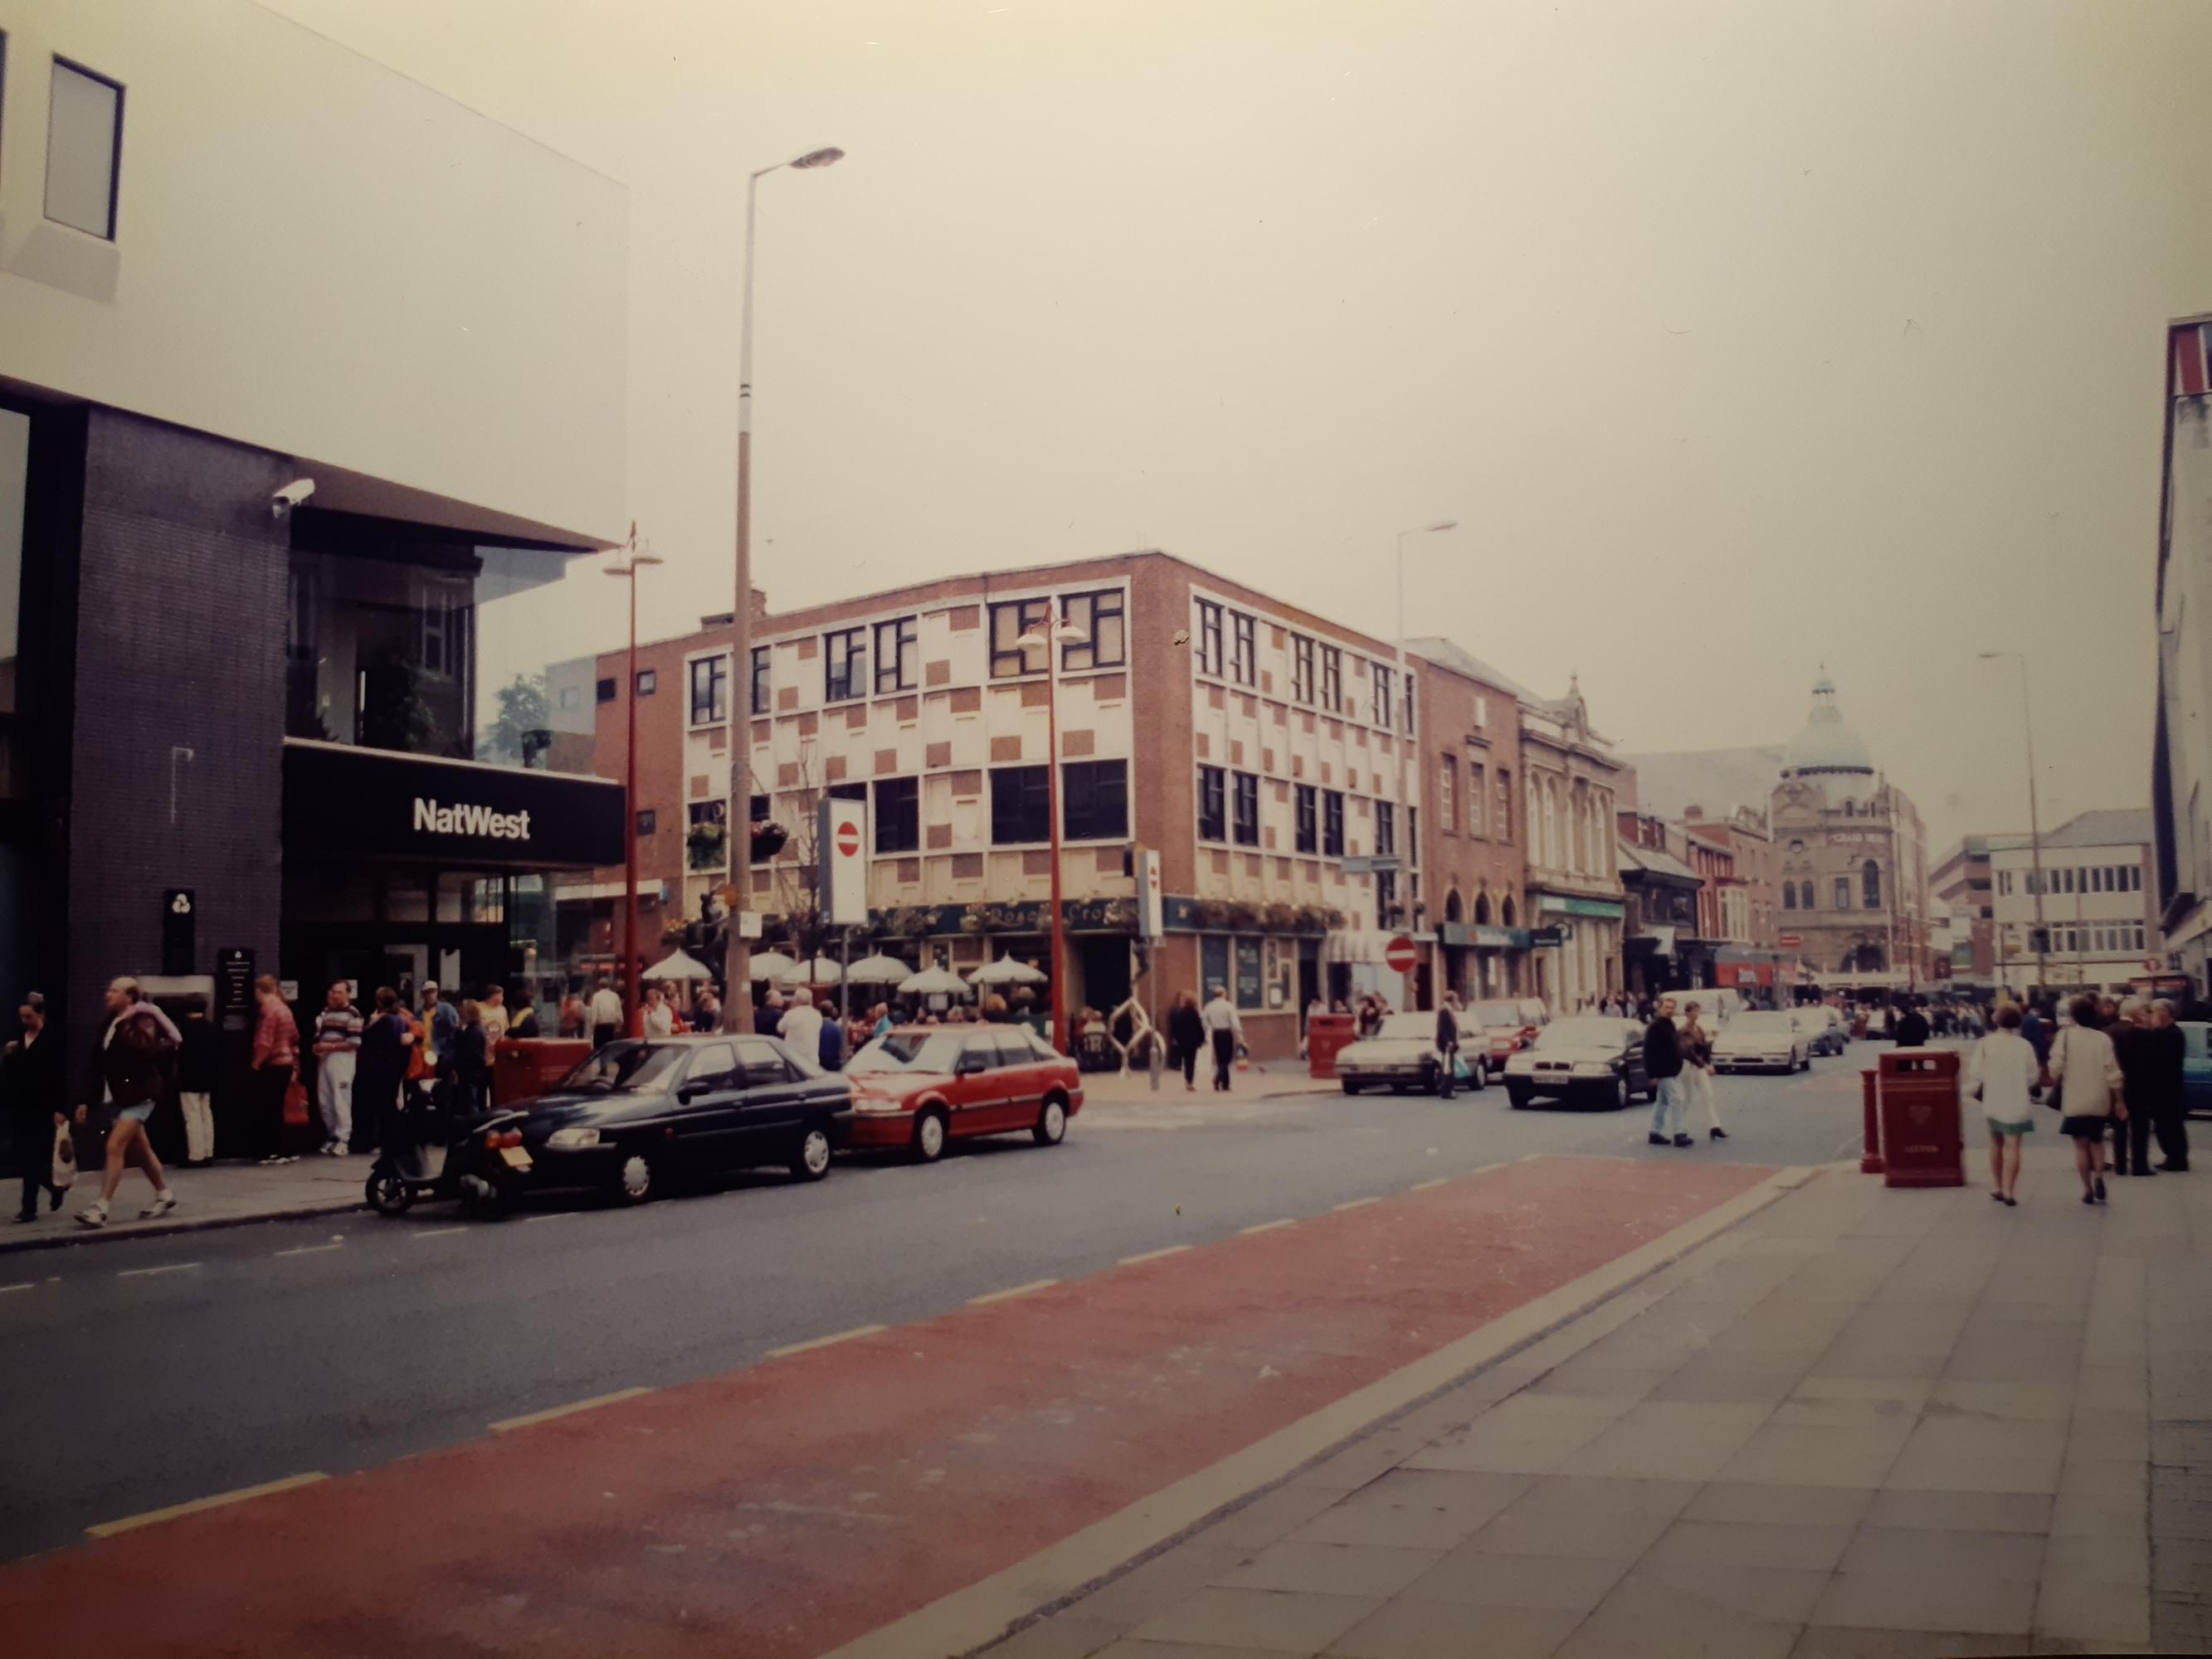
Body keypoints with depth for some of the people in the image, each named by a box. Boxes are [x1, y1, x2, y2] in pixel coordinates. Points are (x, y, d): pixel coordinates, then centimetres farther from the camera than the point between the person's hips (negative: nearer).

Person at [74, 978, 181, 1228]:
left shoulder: (142, 1020, -11)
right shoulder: (112, 1023, 12)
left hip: (138, 1095, -9)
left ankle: (100, 1208, -14)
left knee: (115, 1147, -15)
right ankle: (164, 1195, 29)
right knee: (139, 1151, 16)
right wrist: (89, 1101, 15)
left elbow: (145, 1050, -30)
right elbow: (100, 1064, 15)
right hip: (114, 1097, 9)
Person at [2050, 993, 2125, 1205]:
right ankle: (2098, 1177, 0)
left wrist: (2056, 1084, 9)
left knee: (2081, 1144, 10)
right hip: (2099, 1100, 2)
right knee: (2096, 1140, 21)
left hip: (2075, 1100, -2)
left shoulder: (2065, 1036, -9)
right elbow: (2113, 1074, -4)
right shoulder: (2103, 1039, -4)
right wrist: (2119, 1102, 5)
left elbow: (2056, 1067, -12)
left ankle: (2088, 1189, 9)